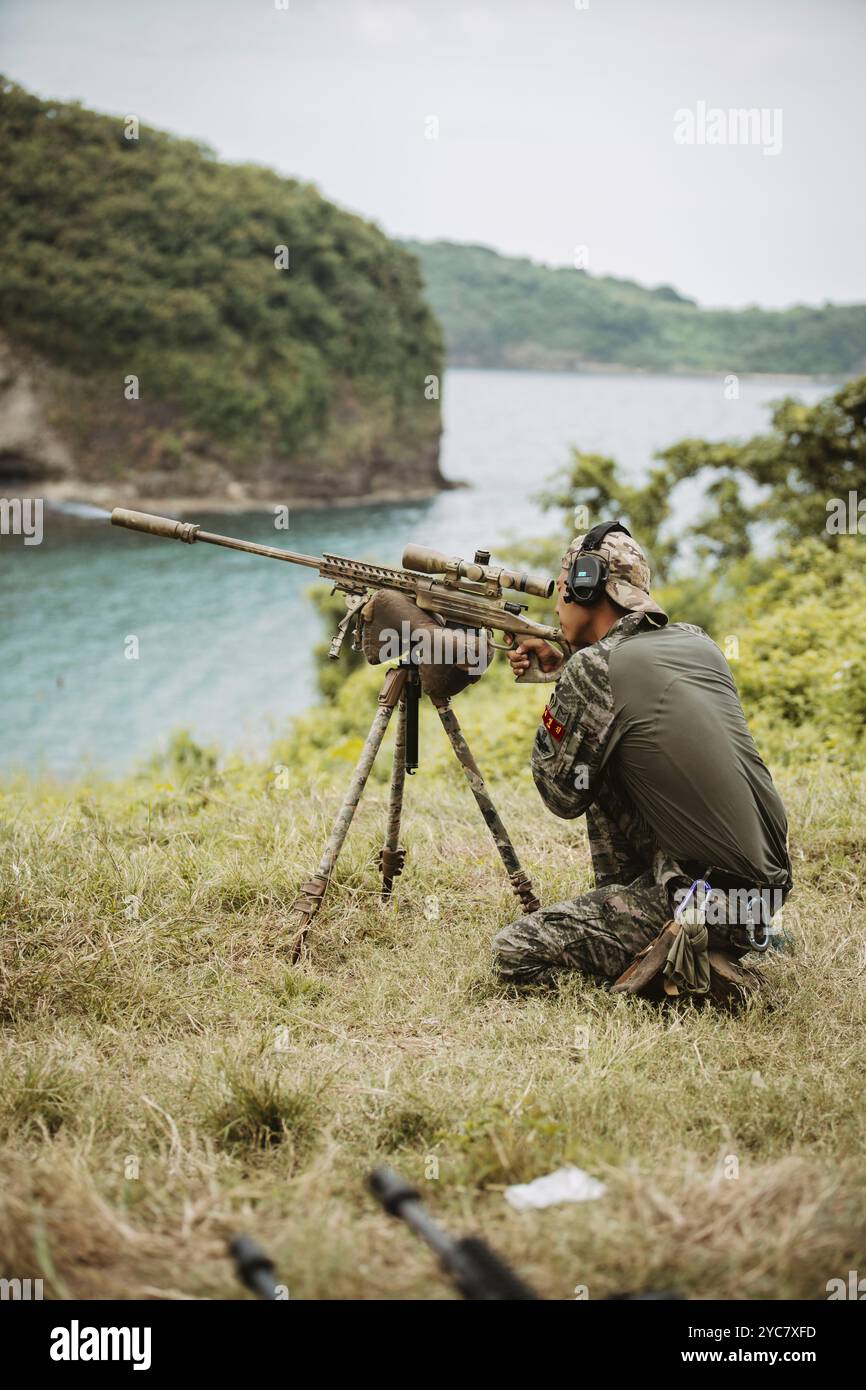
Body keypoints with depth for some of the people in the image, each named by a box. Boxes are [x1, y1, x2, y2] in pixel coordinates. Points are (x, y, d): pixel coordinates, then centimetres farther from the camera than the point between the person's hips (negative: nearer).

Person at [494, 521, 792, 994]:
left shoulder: (591, 669, -12)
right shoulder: (696, 642, 9)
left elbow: (563, 797, 0)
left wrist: (559, 682, 10)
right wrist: (561, 671, 22)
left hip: (708, 898, -8)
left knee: (515, 951, -3)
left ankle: (684, 962, -5)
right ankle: (618, 914, 27)